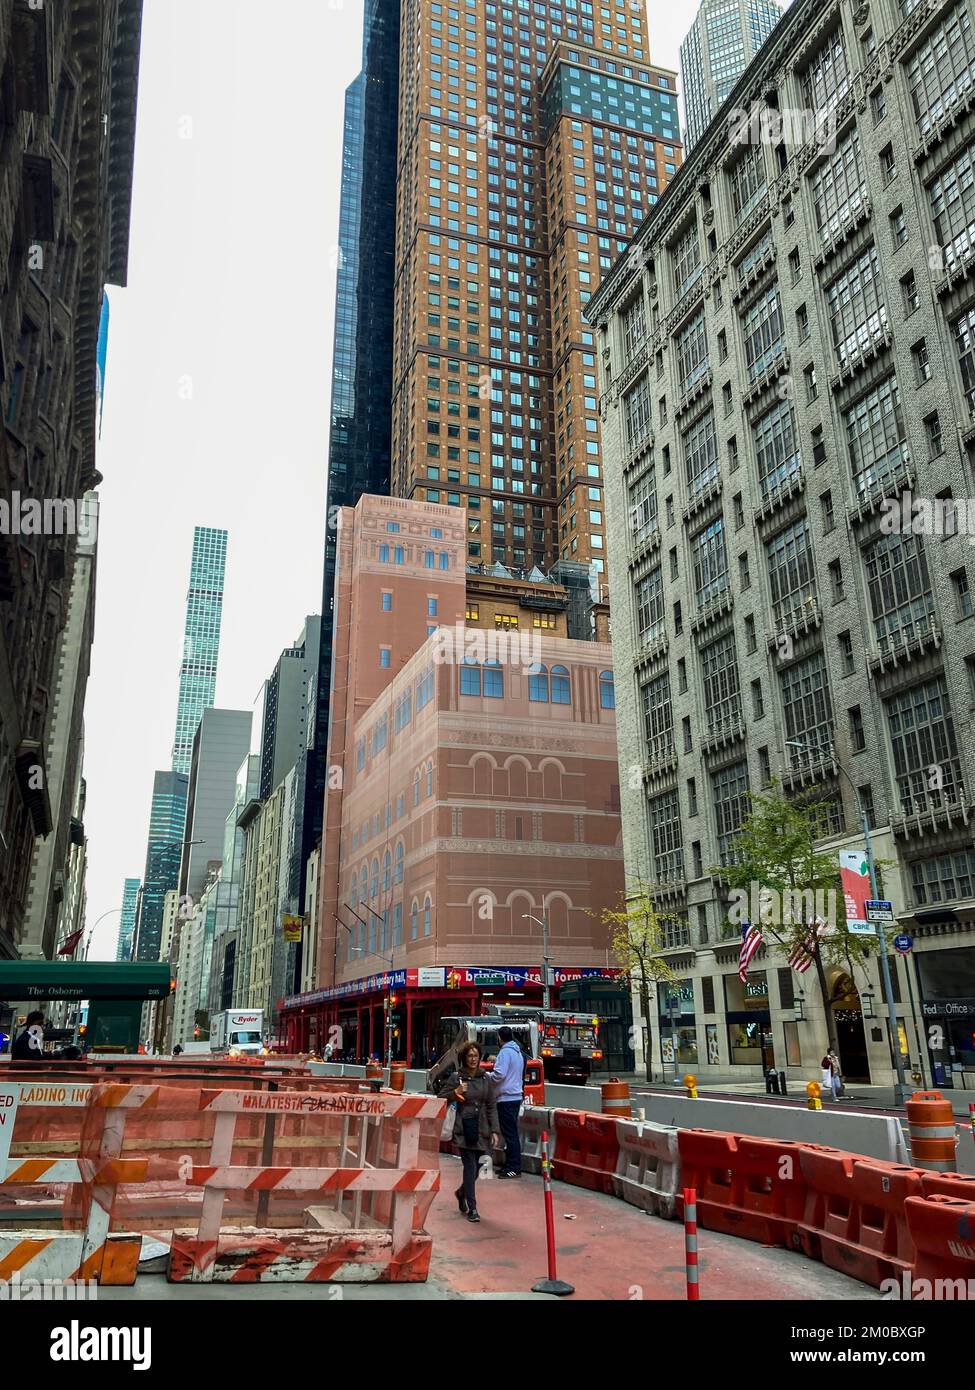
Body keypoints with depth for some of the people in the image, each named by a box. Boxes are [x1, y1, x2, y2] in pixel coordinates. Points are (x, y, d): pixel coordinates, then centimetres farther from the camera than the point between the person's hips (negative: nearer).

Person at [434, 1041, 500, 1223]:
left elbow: (491, 1106, 10)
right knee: (470, 1166, -8)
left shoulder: (484, 1078, 8)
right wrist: (455, 1093, -17)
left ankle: (461, 1192, 37)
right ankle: (472, 1208, 4)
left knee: (478, 1167, 9)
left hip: (481, 1129, 4)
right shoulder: (456, 1077, -3)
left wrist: (494, 1130, 4)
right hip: (463, 1129, -4)